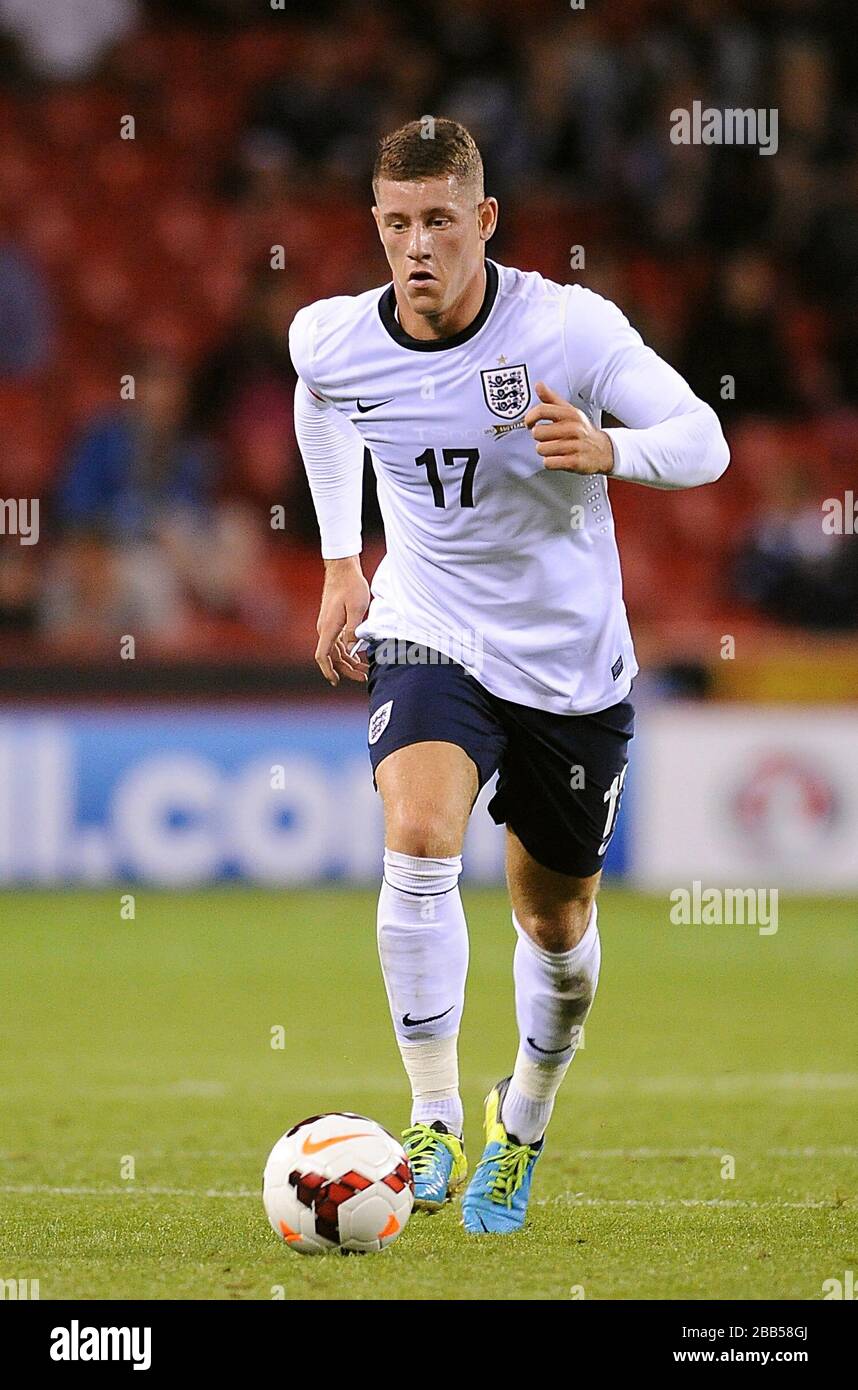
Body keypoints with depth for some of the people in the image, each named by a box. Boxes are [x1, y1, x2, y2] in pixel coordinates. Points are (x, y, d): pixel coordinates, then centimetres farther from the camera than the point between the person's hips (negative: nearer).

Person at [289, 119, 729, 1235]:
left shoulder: (569, 326, -19)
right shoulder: (333, 342, -10)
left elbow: (702, 439, -17)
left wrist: (605, 450, -38)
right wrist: (341, 561, 16)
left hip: (572, 661, 0)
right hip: (428, 638, 0)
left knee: (555, 919, 13)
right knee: (420, 839, -28)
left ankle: (524, 1123, 40)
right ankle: (434, 1122, -21)